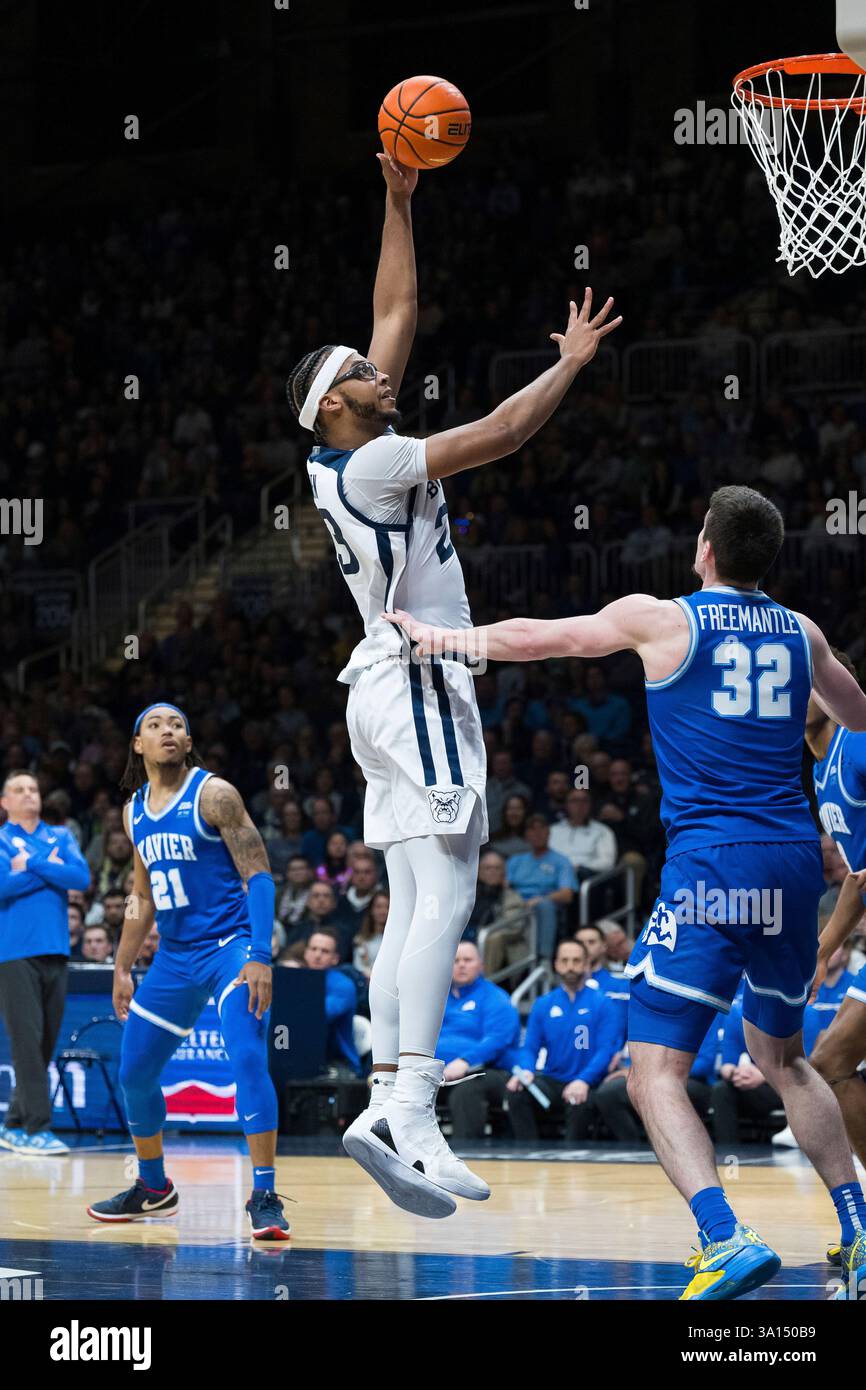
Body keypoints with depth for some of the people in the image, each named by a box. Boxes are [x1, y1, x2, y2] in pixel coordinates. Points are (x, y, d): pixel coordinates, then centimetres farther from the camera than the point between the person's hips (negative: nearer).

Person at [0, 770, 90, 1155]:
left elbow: (82, 877, -1)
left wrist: (32, 865, -7)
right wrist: (51, 868, -6)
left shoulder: (60, 837, 15)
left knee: (45, 1042, 6)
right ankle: (36, 1128, -13)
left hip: (55, 951, 5)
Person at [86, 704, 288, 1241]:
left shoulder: (213, 794, -10)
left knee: (248, 1059, -24)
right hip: (174, 955, 7)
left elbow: (259, 875, -14)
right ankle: (153, 1189, 31)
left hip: (230, 946, -7)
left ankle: (265, 1196, -22)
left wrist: (260, 956, -24)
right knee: (134, 1071, 11)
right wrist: (123, 968, 20)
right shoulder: (135, 810, 10)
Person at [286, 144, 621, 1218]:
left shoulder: (344, 457, 13)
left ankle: (391, 1108, 1)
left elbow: (397, 313, 20)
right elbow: (498, 435, -16)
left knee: (414, 910, 6)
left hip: (392, 686, 10)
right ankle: (406, 1113, -27)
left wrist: (398, 200, 19)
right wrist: (573, 363, -3)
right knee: (446, 899, -18)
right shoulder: (373, 462, -12)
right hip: (417, 686, -10)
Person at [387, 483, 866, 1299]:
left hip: (712, 864, -5)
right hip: (795, 863, 6)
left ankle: (726, 1240, -27)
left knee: (654, 1074, -7)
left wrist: (439, 637, 26)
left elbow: (530, 640, 11)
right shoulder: (800, 633, 13)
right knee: (780, 1056, 25)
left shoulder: (661, 619, 1)